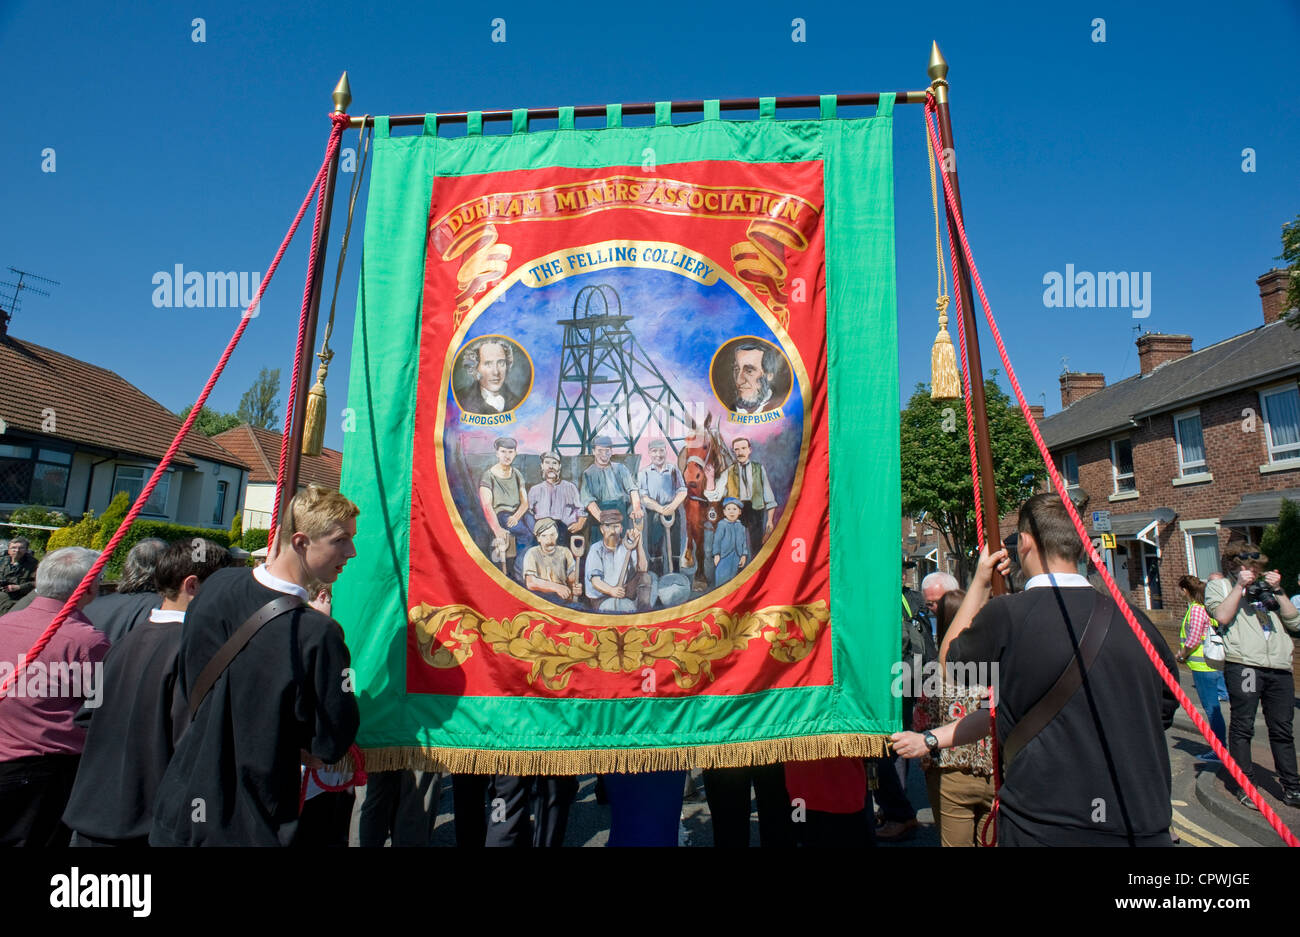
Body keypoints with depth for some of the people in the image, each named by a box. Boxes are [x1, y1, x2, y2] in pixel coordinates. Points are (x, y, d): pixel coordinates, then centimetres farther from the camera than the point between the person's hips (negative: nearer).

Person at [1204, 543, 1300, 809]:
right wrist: (1240, 586, -7)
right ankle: (1243, 784, 7)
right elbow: (1222, 616, -10)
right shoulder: (1218, 586, 9)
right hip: (1243, 664, -4)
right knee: (1242, 726, -1)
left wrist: (1278, 590, 5)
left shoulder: (1267, 586, 22)